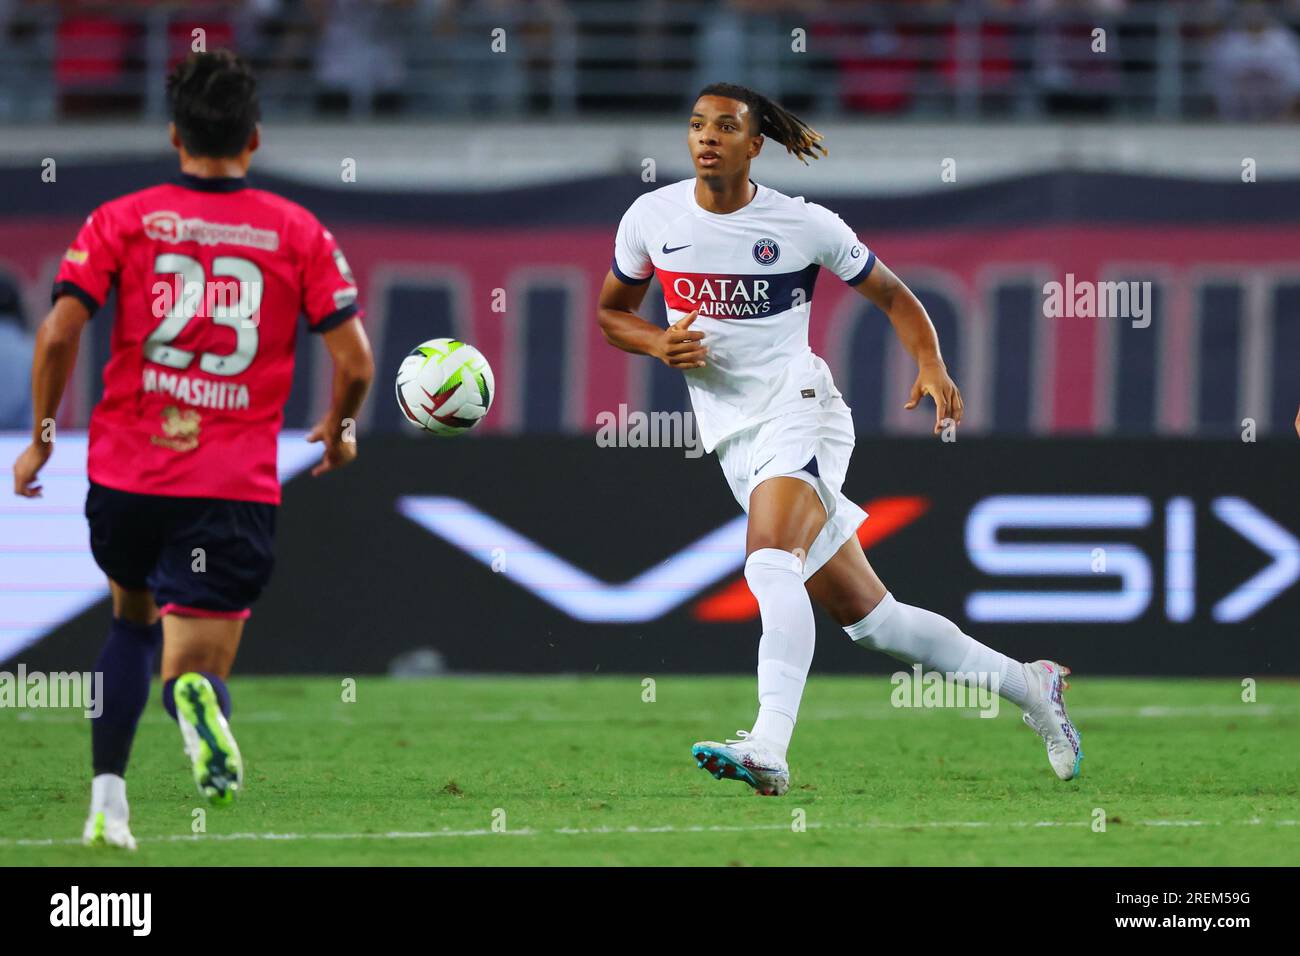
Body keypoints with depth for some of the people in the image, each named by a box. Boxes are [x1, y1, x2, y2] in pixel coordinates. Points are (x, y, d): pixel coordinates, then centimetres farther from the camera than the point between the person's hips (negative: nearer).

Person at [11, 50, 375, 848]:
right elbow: (355, 360, -2)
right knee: (195, 664, 2)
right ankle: (198, 698, -37)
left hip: (125, 477, 2)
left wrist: (42, 438, 6)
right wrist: (340, 431, 18)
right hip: (237, 490, -2)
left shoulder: (121, 222, 1)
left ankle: (108, 800, 20)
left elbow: (60, 334, -7)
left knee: (133, 621, 29)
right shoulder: (299, 234, 2)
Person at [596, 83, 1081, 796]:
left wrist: (931, 366, -8)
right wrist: (659, 343, -4)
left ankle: (768, 749, -44)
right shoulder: (651, 218, 4)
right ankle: (1028, 684, 26)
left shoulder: (804, 225, -4)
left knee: (770, 560, -32)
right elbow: (611, 312, 18)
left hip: (799, 411, -5)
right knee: (865, 616, 8)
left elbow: (891, 294, 9)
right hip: (734, 441, 5)